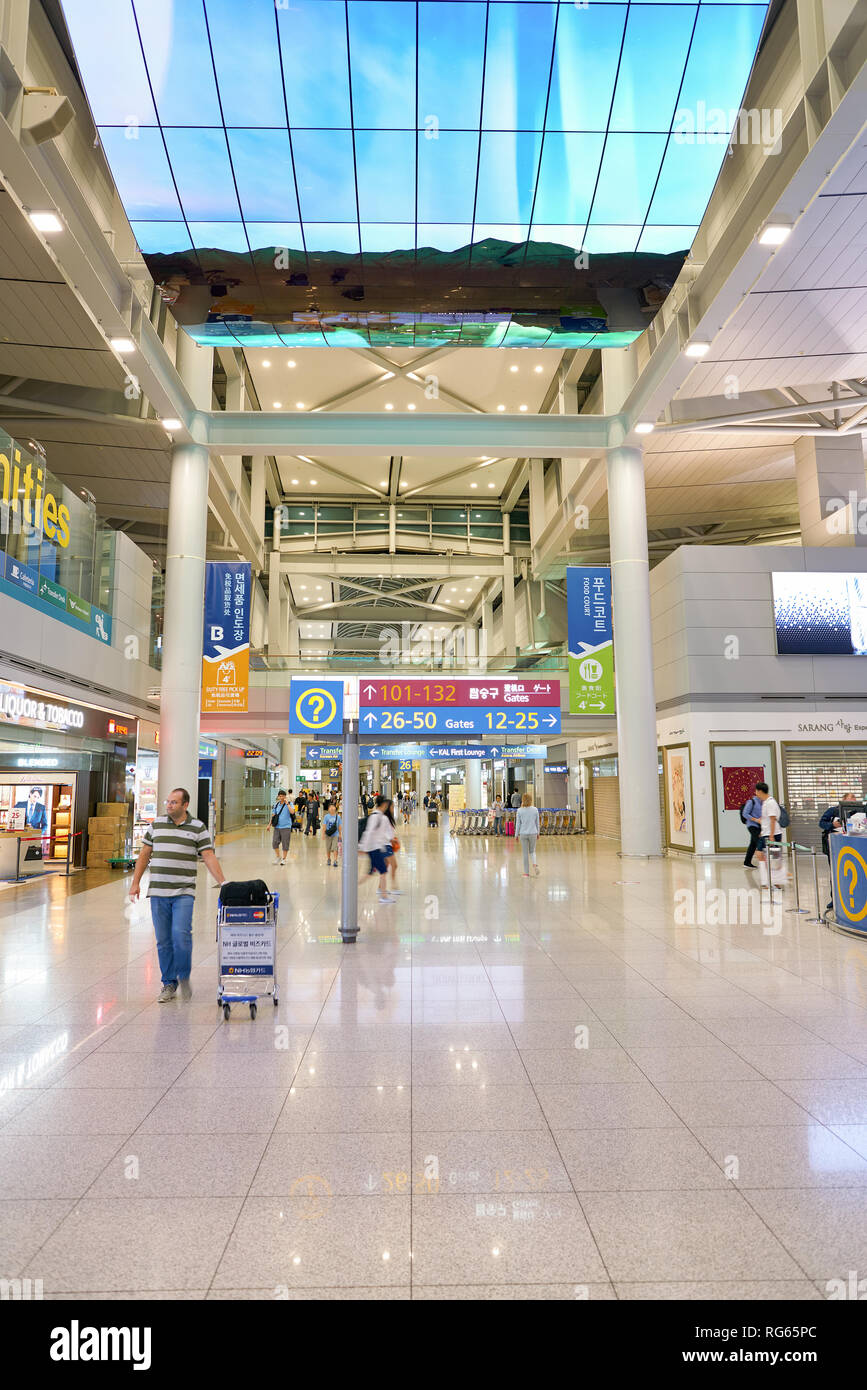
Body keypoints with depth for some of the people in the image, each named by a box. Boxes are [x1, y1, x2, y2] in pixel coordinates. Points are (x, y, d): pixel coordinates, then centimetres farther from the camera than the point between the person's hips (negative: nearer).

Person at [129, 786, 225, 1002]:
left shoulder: (198, 828, 0)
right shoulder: (156, 824, 8)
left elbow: (209, 857, -4)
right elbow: (144, 854, 14)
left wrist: (223, 883, -14)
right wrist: (135, 882, 10)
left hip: (184, 892, -3)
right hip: (157, 892, 3)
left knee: (181, 934, -15)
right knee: (163, 940, 7)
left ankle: (184, 976, 8)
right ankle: (169, 984, 20)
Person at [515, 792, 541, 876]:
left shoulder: (519, 810, -7)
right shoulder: (535, 810, -2)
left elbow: (518, 823, -2)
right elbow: (537, 822, 6)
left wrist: (516, 834, 8)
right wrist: (538, 833, 19)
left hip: (523, 834, -1)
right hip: (533, 833, 1)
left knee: (525, 853, 8)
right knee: (532, 851, 18)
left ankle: (526, 873, 12)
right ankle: (534, 864, -10)